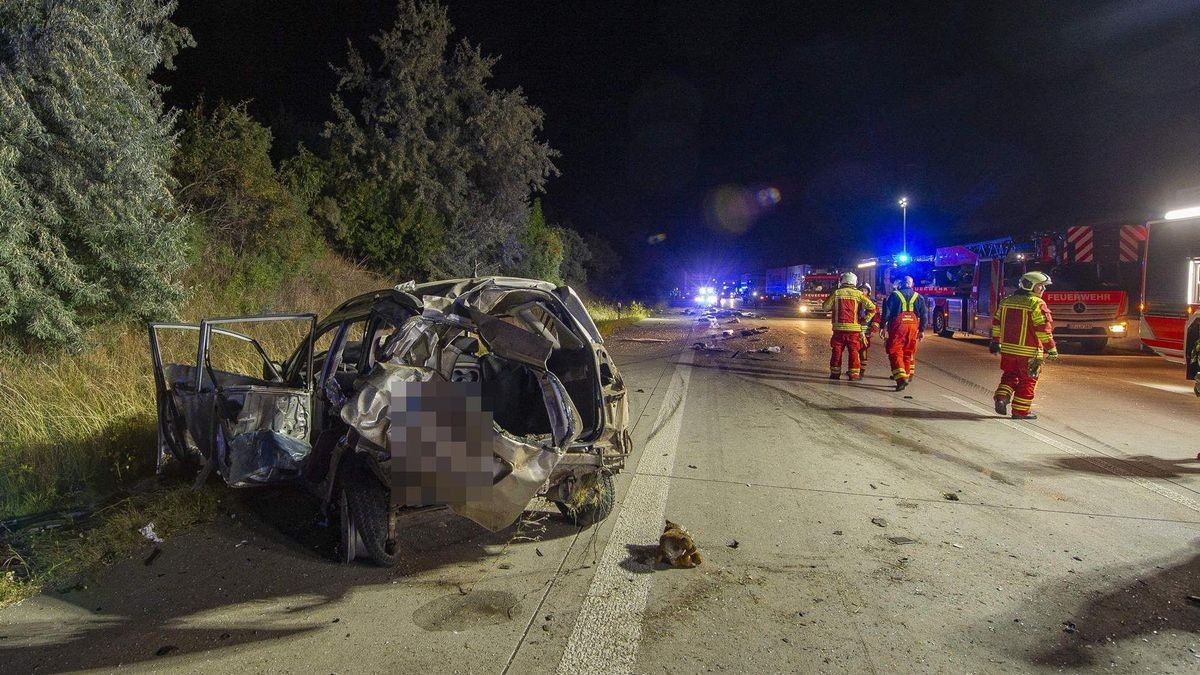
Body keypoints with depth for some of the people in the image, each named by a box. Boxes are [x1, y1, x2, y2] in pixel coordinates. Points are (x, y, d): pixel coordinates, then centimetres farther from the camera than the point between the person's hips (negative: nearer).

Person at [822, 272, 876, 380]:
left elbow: (825, 307, 5)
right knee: (853, 351, 6)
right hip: (854, 327, 0)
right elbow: (872, 307, -6)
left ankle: (835, 373, 14)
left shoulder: (836, 293, 0)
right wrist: (865, 320, 4)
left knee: (837, 350, 10)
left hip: (839, 327, 1)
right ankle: (854, 374, 6)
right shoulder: (858, 294, 0)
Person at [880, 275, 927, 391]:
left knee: (895, 351, -5)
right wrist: (922, 330, 15)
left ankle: (901, 378, -19)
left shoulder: (895, 295, 0)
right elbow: (923, 315, 10)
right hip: (913, 326, 4)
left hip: (898, 325, -4)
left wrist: (883, 326, 1)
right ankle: (908, 374, 25)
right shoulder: (919, 297, 10)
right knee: (909, 352, 16)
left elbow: (887, 312, -4)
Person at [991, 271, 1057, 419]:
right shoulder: (1037, 304, -12)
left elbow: (996, 323, 14)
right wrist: (1051, 349, -7)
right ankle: (1020, 411, 9)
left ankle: (1002, 397, 2)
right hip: (1029, 351, -5)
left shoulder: (1006, 301, 8)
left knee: (1010, 375, 21)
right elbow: (1044, 329, -14)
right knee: (1027, 380, 7)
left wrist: (996, 342, 23)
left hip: (1008, 348, 5)